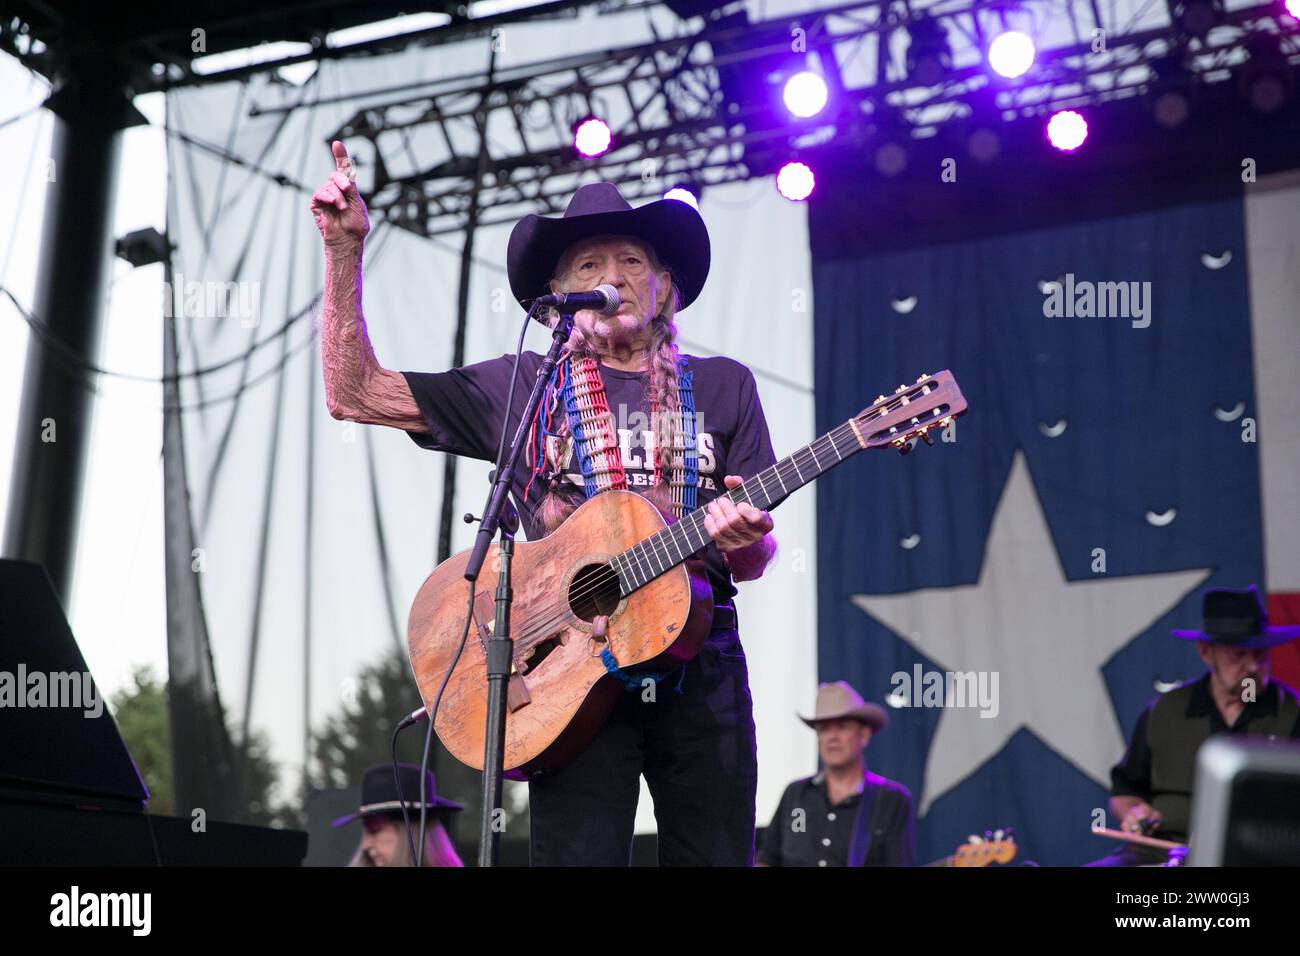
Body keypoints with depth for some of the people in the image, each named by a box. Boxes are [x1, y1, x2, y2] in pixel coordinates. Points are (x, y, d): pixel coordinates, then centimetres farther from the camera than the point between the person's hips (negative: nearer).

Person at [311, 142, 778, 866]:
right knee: (579, 856, -8)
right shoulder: (524, 388, 13)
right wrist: (346, 252, 3)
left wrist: (744, 539, -13)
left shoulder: (722, 386, 15)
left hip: (702, 666, 2)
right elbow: (354, 392, 10)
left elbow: (754, 560, 12)